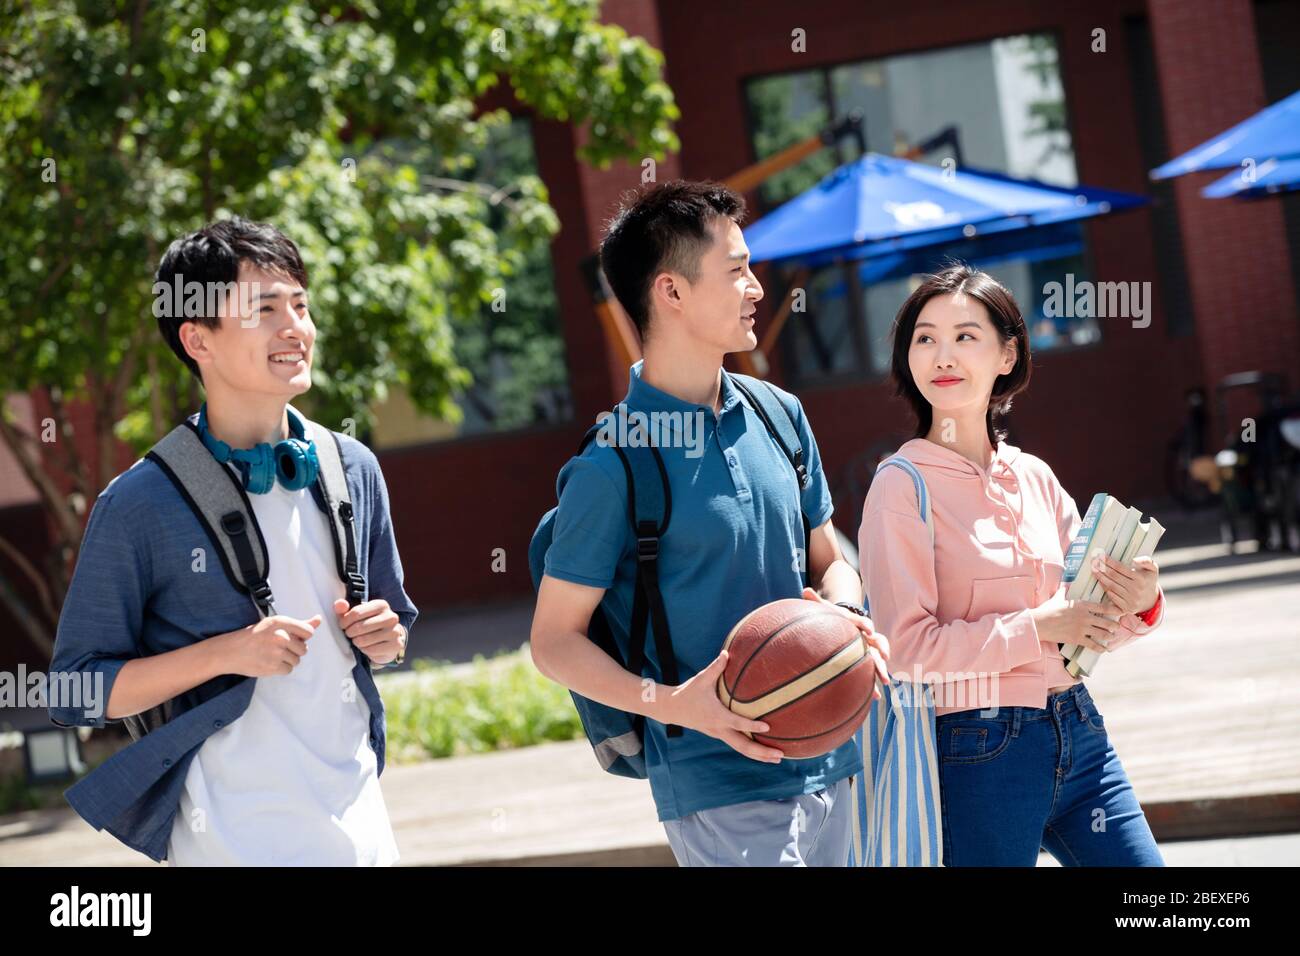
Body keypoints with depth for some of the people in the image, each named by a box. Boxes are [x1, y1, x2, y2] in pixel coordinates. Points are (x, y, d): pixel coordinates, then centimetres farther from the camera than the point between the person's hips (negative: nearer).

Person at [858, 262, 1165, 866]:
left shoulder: (1034, 478, 8)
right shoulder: (903, 485, -9)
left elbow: (1090, 626, 13)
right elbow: (907, 646, -15)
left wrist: (1139, 604, -8)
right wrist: (1040, 626, -16)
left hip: (1077, 731, 5)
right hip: (978, 750, -5)